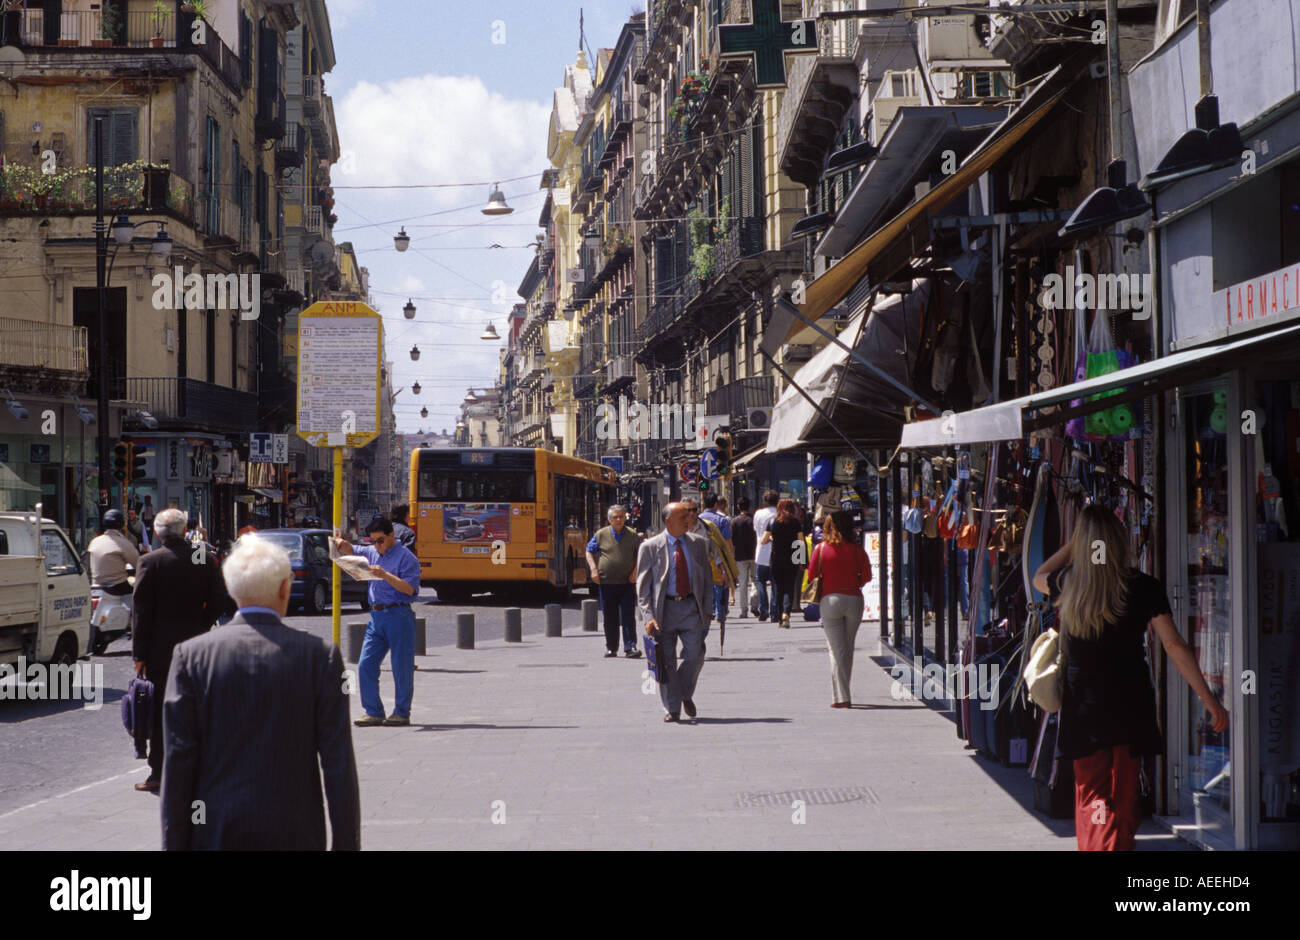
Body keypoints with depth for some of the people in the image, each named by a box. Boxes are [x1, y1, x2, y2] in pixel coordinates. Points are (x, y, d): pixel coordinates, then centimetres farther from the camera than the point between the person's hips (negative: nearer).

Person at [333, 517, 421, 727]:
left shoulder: (405, 557, -6)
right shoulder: (372, 553, 15)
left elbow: (410, 589, -15)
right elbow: (351, 551, 31)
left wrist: (386, 575, -23)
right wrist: (341, 543, 9)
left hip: (398, 616, -7)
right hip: (376, 617, 7)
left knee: (402, 668, 0)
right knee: (366, 665, 3)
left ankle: (402, 713, 9)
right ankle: (373, 712, 9)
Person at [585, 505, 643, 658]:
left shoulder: (632, 535, 5)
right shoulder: (601, 535, 3)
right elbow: (589, 551, 11)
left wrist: (635, 571, -3)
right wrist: (593, 569, -2)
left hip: (627, 582, -1)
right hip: (607, 582, 1)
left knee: (628, 617, -6)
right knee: (610, 617, 6)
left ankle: (630, 647, -6)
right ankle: (611, 648, 15)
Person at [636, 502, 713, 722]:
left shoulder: (698, 544, 10)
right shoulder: (650, 547, 1)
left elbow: (707, 579, 16)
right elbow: (642, 586, 0)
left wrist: (706, 610, 7)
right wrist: (648, 616, -10)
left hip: (691, 607, 2)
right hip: (664, 607, -2)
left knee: (695, 655, -10)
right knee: (666, 661, 1)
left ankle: (686, 695, 17)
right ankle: (672, 709, 12)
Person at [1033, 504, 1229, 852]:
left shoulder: (1067, 584, -2)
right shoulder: (1144, 587, -7)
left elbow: (1039, 577, 23)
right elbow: (1174, 646, -8)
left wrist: (1074, 544, 22)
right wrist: (1209, 699, -5)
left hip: (1083, 705, 1)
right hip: (1129, 703, -1)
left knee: (1091, 797, 9)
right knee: (1123, 795, 9)